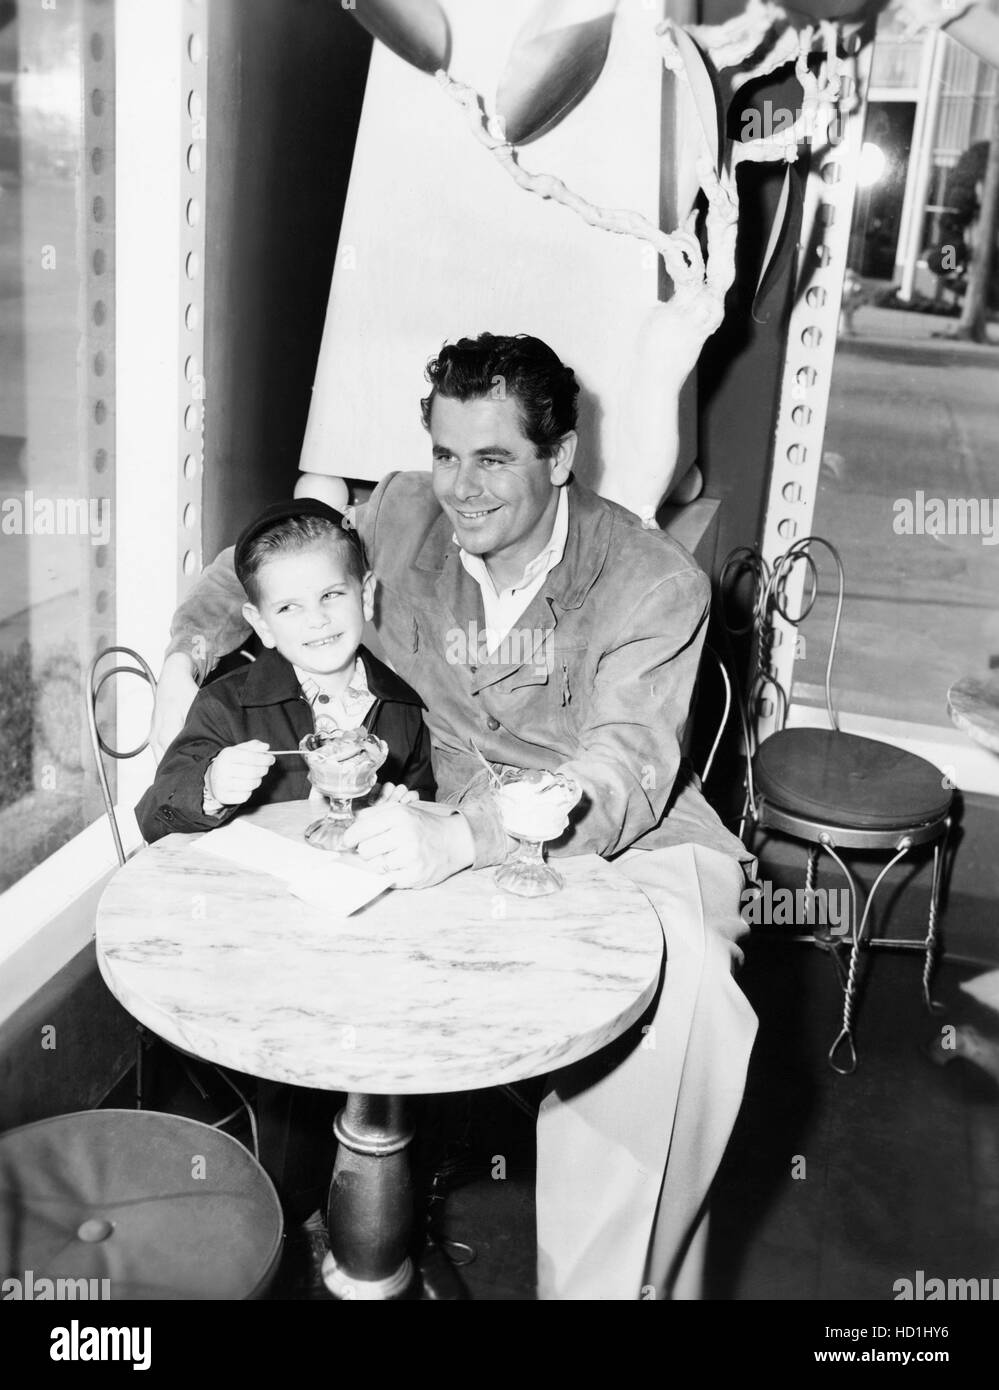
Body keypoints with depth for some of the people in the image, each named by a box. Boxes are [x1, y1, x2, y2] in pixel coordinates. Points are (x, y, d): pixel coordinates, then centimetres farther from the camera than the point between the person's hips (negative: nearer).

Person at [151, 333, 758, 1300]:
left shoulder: (656, 587, -15)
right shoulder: (406, 515, -2)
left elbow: (623, 776, -27)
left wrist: (462, 836, -44)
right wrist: (189, 651, -5)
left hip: (621, 836, -3)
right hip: (447, 832, 4)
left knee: (678, 1002, -34)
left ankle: (612, 1280, -13)